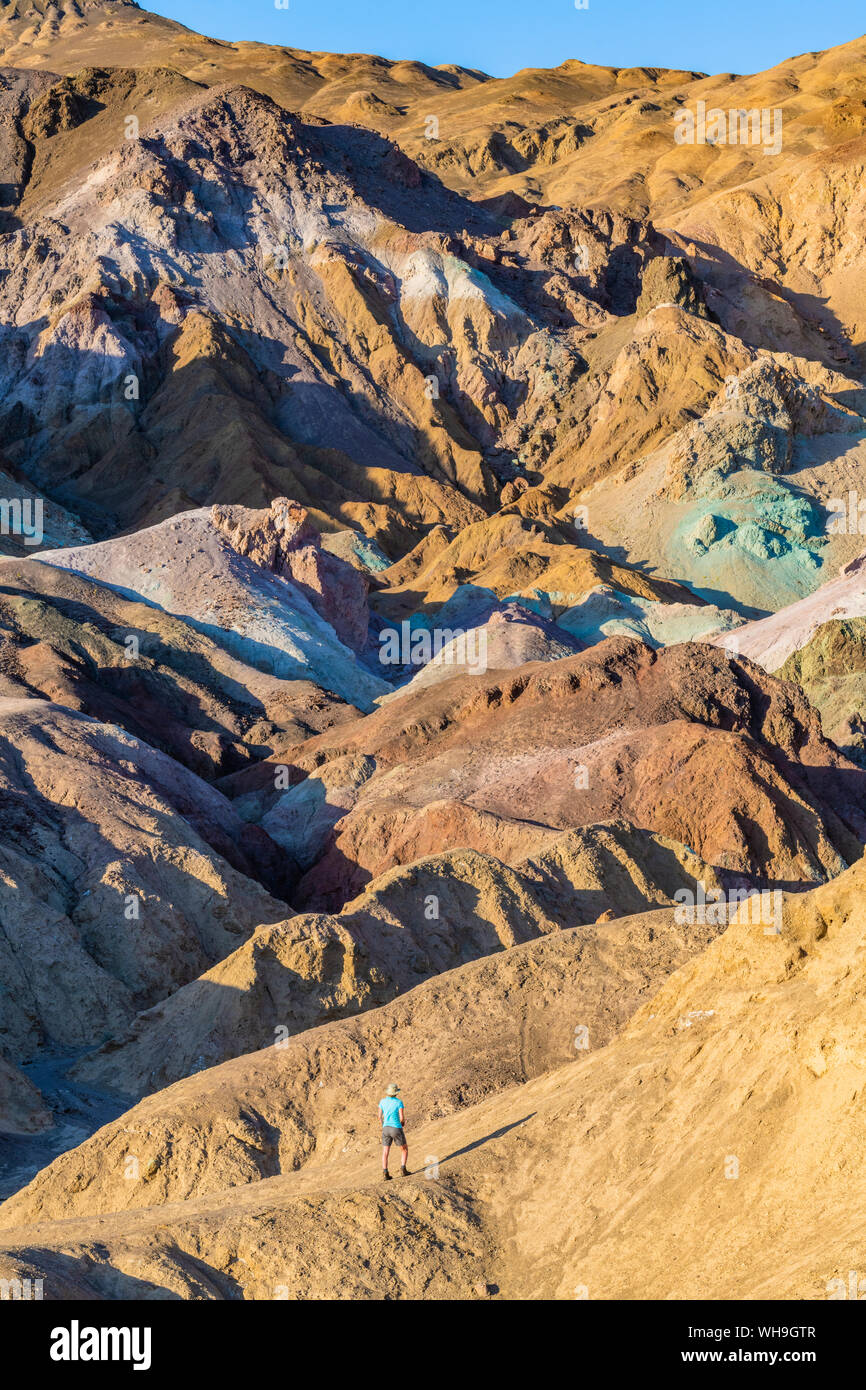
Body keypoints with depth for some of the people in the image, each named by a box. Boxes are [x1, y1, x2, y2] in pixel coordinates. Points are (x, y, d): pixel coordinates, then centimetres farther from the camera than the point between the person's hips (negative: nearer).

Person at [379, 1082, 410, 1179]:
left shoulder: (383, 1101, 3)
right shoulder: (399, 1102, -9)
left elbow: (380, 1116, 7)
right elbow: (402, 1117, -14)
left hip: (386, 1129, 3)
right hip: (397, 1130, -3)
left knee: (385, 1153, 6)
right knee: (405, 1149, 16)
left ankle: (385, 1174, -7)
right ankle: (403, 1170, 4)